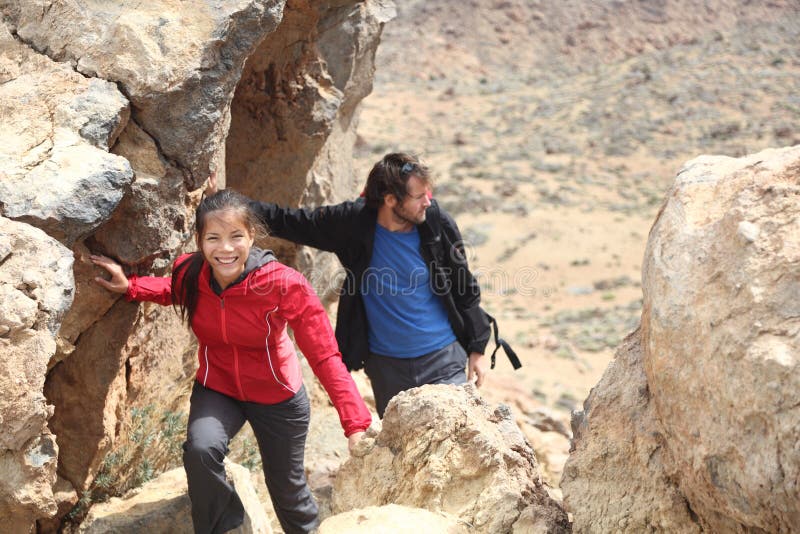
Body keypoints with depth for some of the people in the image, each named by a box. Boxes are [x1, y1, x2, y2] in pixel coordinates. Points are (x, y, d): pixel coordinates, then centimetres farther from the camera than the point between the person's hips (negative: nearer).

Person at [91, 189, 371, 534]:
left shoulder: (283, 284, -31)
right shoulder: (190, 273, -20)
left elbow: (324, 355, -28)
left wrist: (355, 421, -36)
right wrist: (130, 287, -11)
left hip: (277, 396, -2)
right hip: (217, 389, 2)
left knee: (288, 488, 15)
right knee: (200, 450, -28)